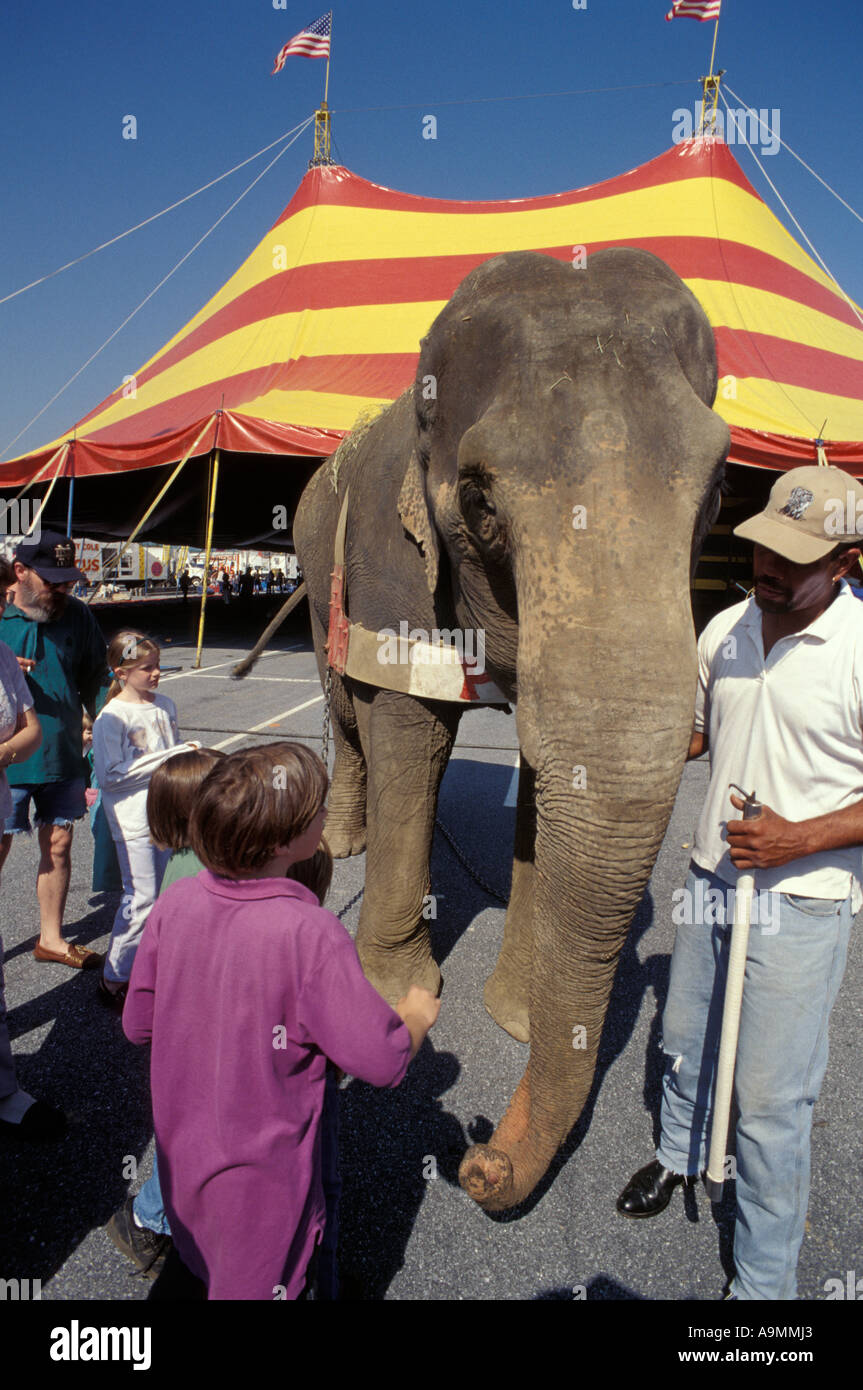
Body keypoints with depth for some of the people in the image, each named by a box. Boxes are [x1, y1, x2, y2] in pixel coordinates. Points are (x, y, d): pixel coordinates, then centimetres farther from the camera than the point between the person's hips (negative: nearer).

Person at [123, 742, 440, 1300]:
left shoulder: (176, 902, -13)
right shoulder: (312, 935, -31)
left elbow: (138, 1024, 0)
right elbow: (384, 1062, -23)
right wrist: (416, 1013, -3)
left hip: (181, 1150, 6)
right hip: (259, 1178, -6)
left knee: (197, 1263, 32)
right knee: (252, 1282, 20)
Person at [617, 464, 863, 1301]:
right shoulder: (726, 629, 1)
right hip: (712, 878, 6)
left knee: (770, 1101, 3)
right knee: (684, 1039, 23)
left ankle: (764, 1280, 26)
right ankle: (679, 1153, 53)